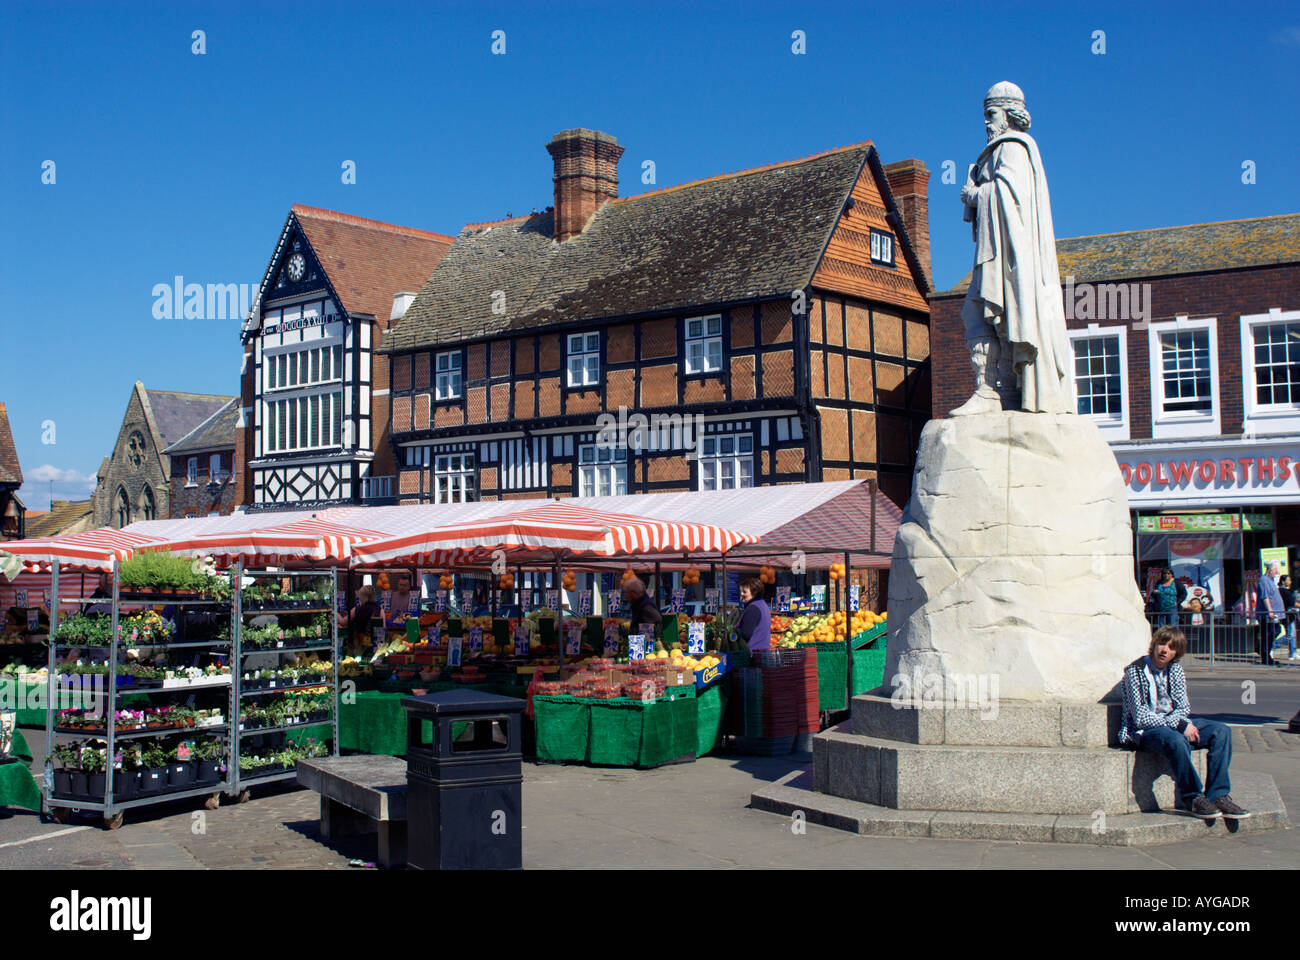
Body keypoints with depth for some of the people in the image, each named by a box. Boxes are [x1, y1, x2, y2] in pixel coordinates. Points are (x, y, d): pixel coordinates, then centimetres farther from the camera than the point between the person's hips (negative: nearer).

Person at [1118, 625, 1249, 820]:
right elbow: (1140, 717, -17)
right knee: (1176, 741, -38)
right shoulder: (1135, 671, -12)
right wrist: (1179, 725, -22)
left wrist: (1184, 723, -15)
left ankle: (1218, 795, -17)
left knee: (1221, 731, -12)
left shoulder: (1176, 671, 7)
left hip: (1175, 724, 7)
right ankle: (1193, 798, -22)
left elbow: (1184, 707, 9)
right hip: (1143, 731, -7)